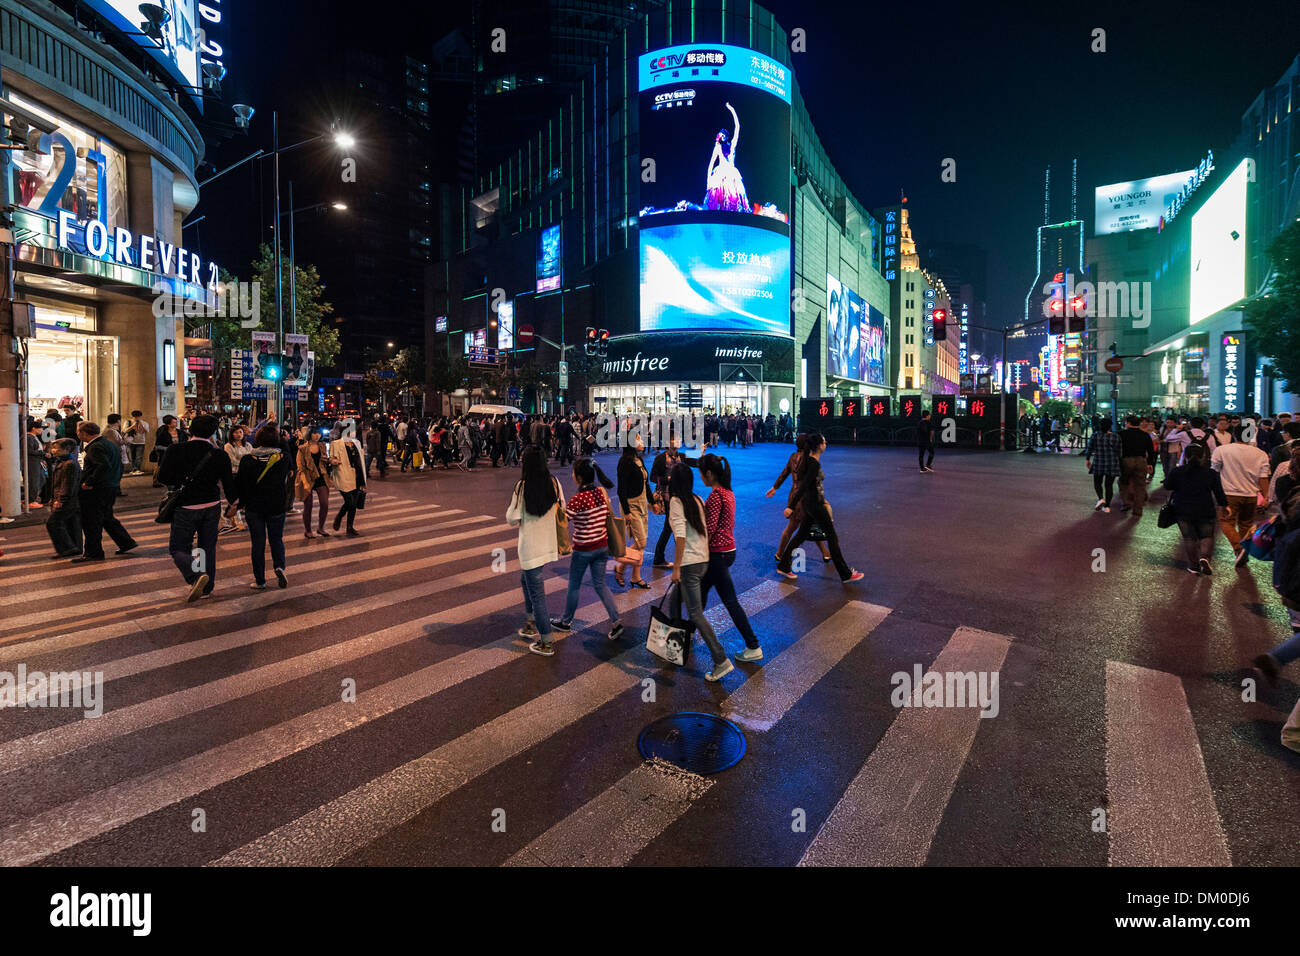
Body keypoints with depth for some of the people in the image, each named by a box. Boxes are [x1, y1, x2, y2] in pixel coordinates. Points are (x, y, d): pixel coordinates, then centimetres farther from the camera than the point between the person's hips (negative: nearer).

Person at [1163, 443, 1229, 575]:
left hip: (1183, 511, -1)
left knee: (1189, 537, 8)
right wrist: (1223, 507, 16)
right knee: (1207, 536, 15)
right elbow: (1219, 492, 3)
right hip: (1205, 511, 1)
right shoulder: (1211, 473, -4)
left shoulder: (1177, 472, -8)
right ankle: (1204, 557, -9)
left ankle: (1194, 565, 10)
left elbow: (1167, 486, 4)